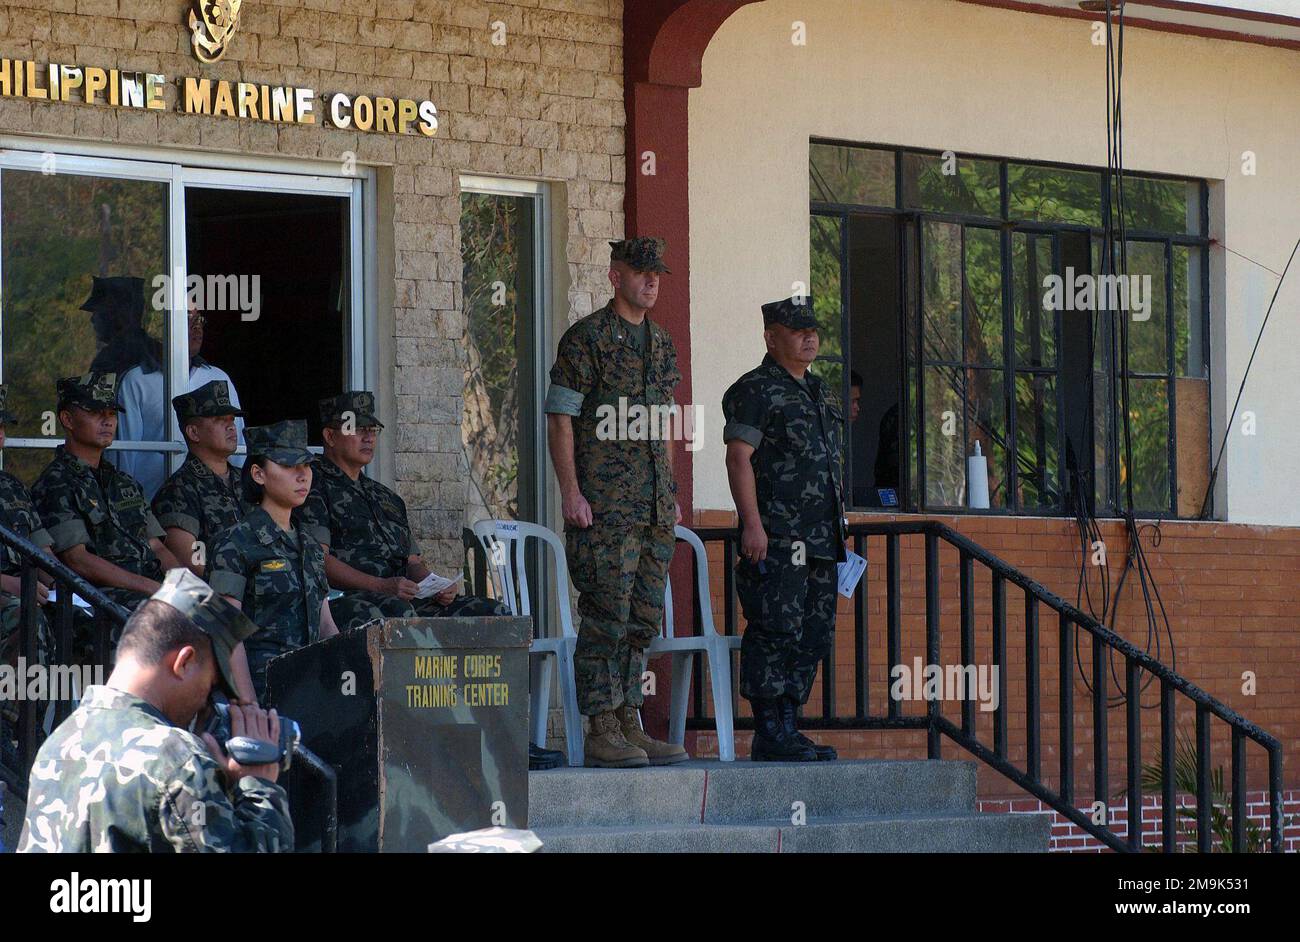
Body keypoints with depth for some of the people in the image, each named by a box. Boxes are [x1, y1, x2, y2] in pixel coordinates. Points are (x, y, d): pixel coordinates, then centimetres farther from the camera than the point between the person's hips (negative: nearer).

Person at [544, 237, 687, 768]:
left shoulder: (662, 345, 17)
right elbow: (560, 419, -8)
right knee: (607, 617, -8)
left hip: (654, 508, 7)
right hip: (604, 505, -7)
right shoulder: (586, 339, -5)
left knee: (644, 619, 7)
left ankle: (629, 725, 12)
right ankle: (603, 732, -6)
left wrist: (672, 497, 17)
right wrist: (571, 493, -15)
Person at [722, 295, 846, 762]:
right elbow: (739, 458, -13)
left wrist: (839, 529, 22)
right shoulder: (755, 391, -5)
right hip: (776, 538, -9)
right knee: (777, 631, -11)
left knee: (814, 636, 7)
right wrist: (752, 524, -20)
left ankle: (787, 728, 12)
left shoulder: (820, 394, 21)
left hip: (818, 543, 9)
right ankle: (769, 736, -10)